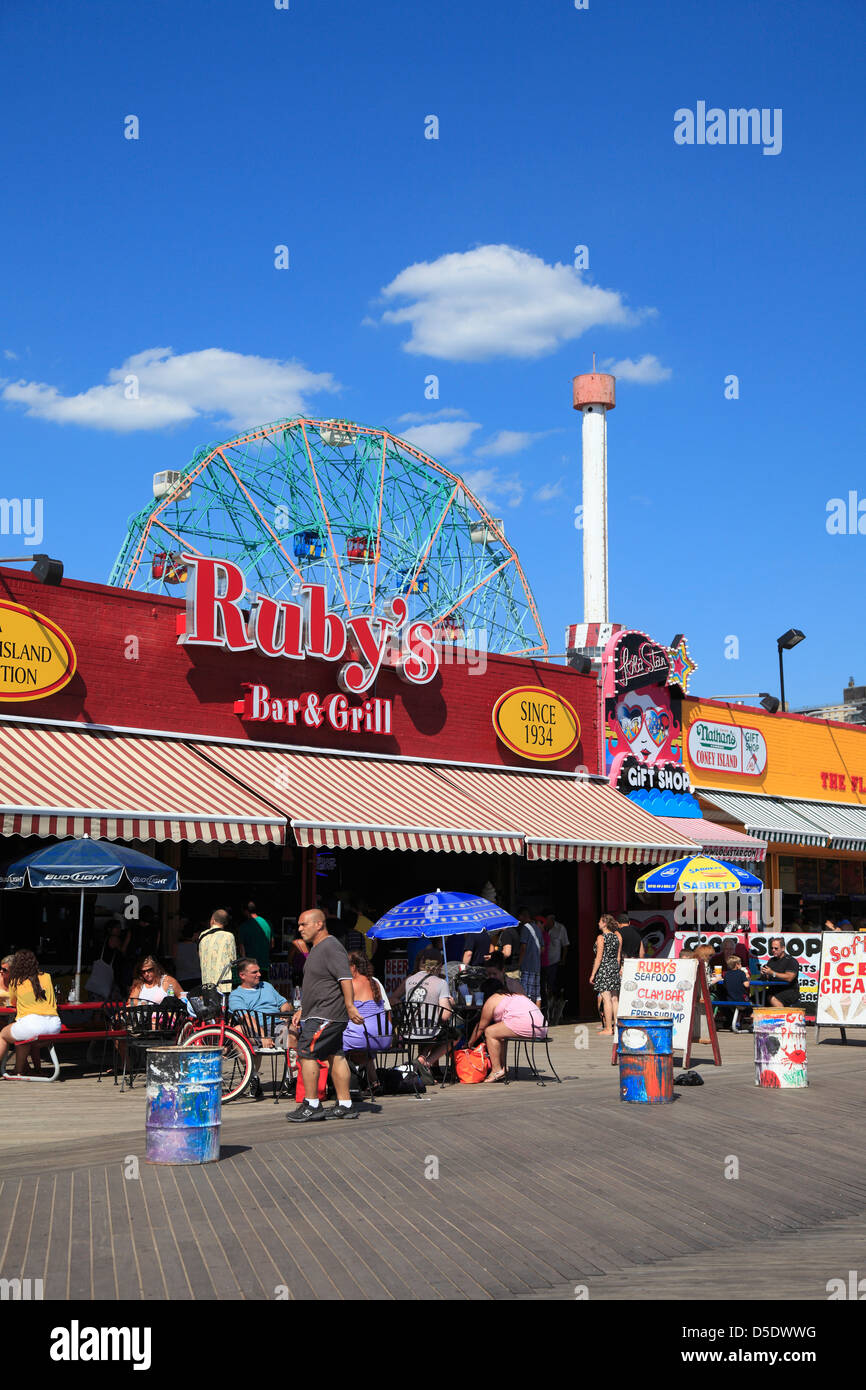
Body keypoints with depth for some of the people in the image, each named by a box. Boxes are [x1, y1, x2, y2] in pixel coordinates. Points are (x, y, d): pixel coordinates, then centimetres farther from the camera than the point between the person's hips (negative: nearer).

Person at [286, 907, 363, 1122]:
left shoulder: (331, 947, -15)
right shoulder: (316, 949, 19)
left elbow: (345, 978, -23)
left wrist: (350, 1006, -27)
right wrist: (302, 1011, 23)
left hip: (325, 1016, -10)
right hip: (317, 1014, 10)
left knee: (306, 1054, -10)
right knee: (335, 1056, 10)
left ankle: (312, 1105, -6)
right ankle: (345, 1106, 13)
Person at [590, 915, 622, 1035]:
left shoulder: (601, 937, -11)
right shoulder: (616, 936, 7)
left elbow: (599, 958, -14)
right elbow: (619, 956, 11)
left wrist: (593, 974, -9)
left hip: (604, 968, -7)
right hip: (615, 968, 7)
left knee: (606, 999, -5)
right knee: (615, 999, 9)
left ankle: (608, 1028, -4)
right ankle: (616, 1026, 11)